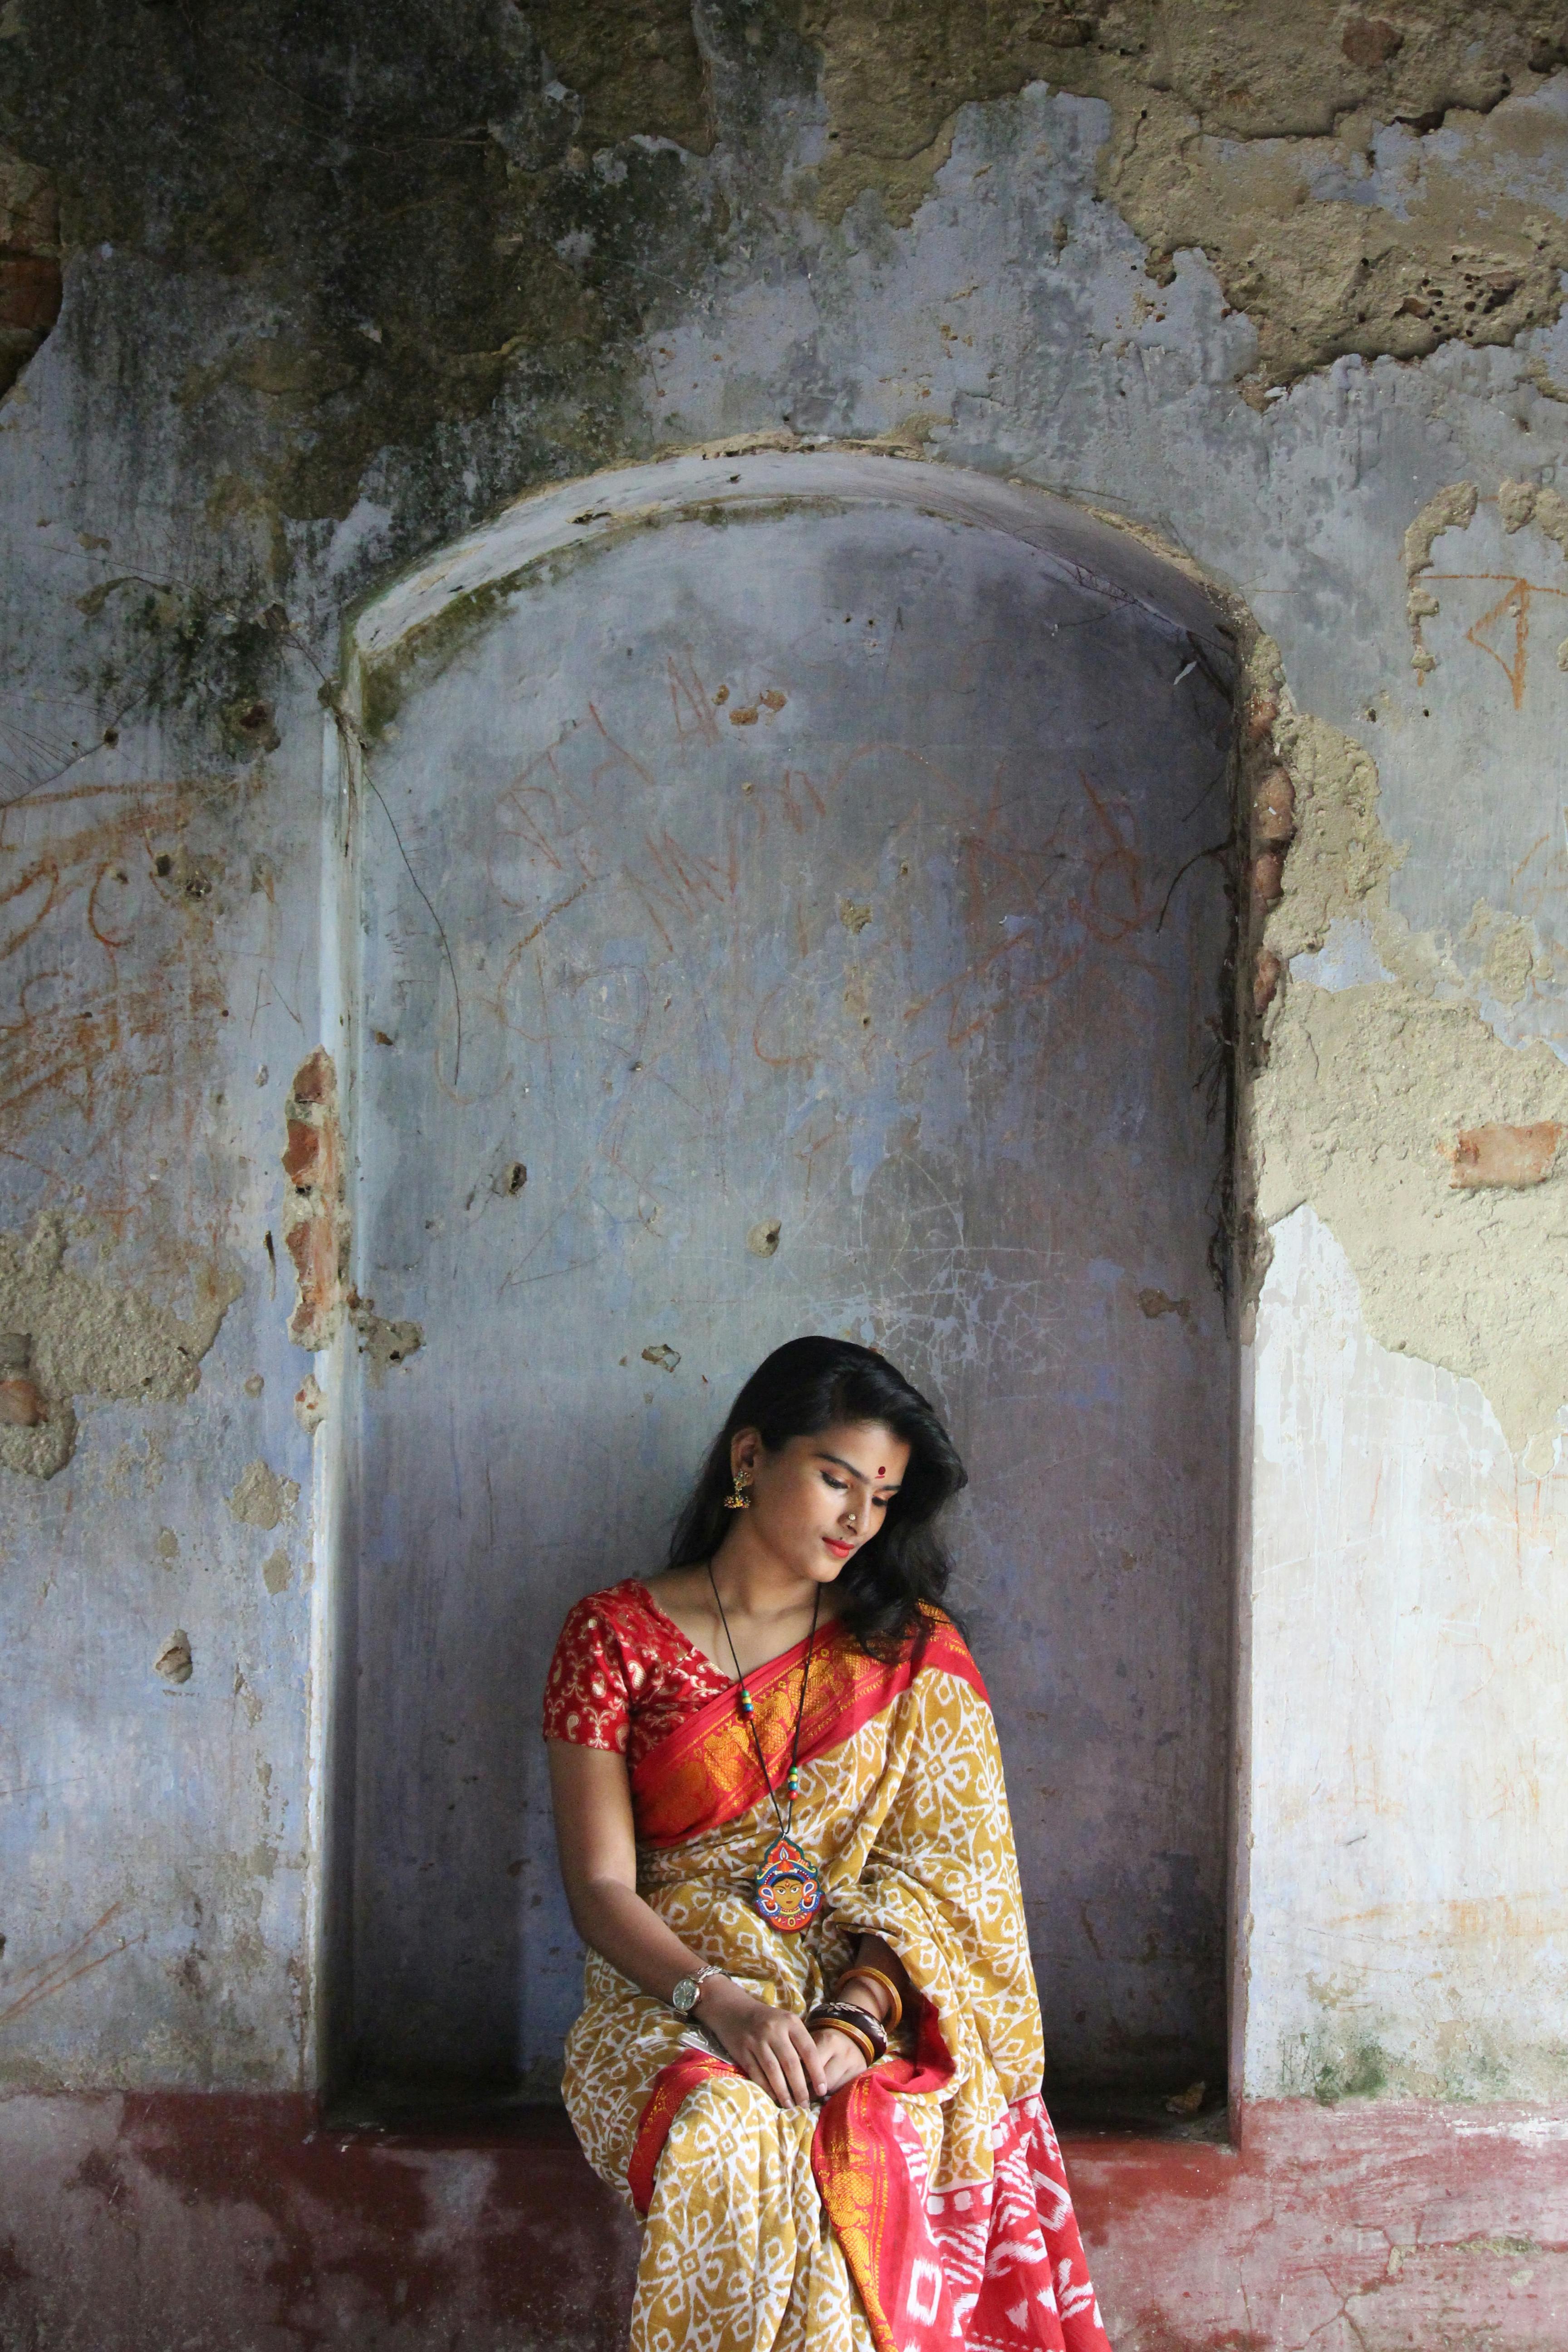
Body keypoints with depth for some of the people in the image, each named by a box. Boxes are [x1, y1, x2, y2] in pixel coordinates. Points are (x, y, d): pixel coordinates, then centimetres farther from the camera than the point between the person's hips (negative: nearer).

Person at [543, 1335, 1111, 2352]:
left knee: (869, 2142, -33)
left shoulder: (912, 1652, 11)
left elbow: (939, 1877, 1)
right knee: (730, 2132, -35)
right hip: (671, 1992, -1)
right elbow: (601, 1888, -2)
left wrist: (859, 2014, -18)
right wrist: (720, 2001, -20)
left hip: (866, 2003, 1)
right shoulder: (616, 1637, 5)